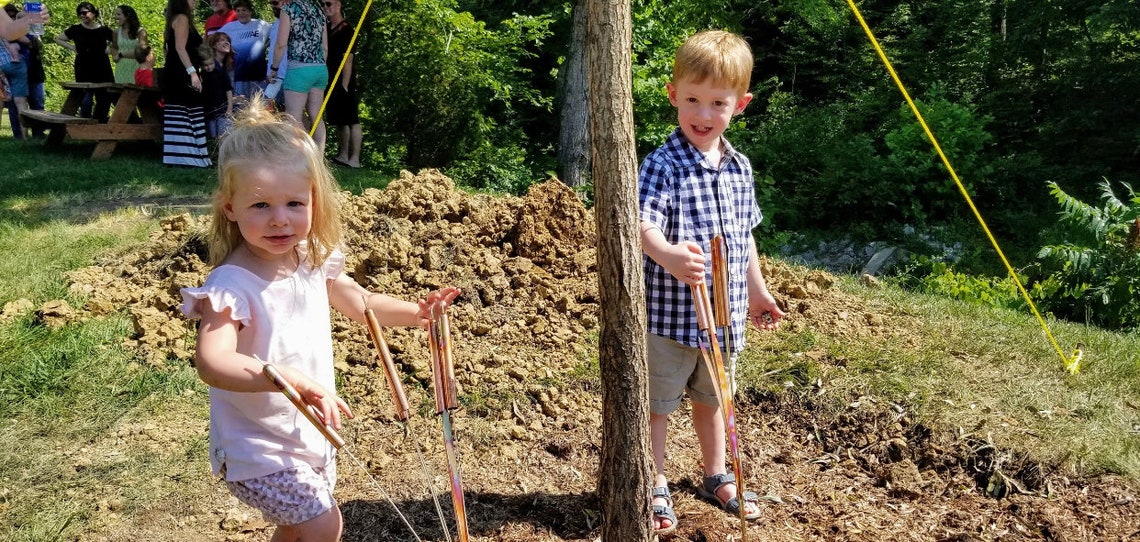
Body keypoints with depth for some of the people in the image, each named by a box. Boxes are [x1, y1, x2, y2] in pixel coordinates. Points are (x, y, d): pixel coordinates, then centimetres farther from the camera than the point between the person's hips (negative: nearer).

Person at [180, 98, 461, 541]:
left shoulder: (313, 261, -5)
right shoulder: (232, 286, -29)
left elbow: (359, 302, 13)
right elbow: (211, 362, -44)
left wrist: (416, 312, 2)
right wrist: (293, 379, -55)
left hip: (312, 433, 7)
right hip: (259, 444, -7)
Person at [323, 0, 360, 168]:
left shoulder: (346, 29, -10)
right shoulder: (327, 28, 13)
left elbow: (348, 58, -15)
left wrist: (345, 85, -19)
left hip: (344, 82, -8)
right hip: (331, 82, 8)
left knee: (352, 120, -6)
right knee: (339, 120, 14)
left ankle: (355, 160, -6)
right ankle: (343, 156, 22)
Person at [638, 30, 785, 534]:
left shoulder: (739, 168, 4)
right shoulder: (662, 165, -18)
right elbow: (644, 224, -33)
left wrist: (757, 289, 20)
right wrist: (669, 256, -53)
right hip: (669, 311, -6)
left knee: (710, 397, 24)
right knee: (657, 402, 10)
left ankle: (716, 476, 42)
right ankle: (656, 486, 27)